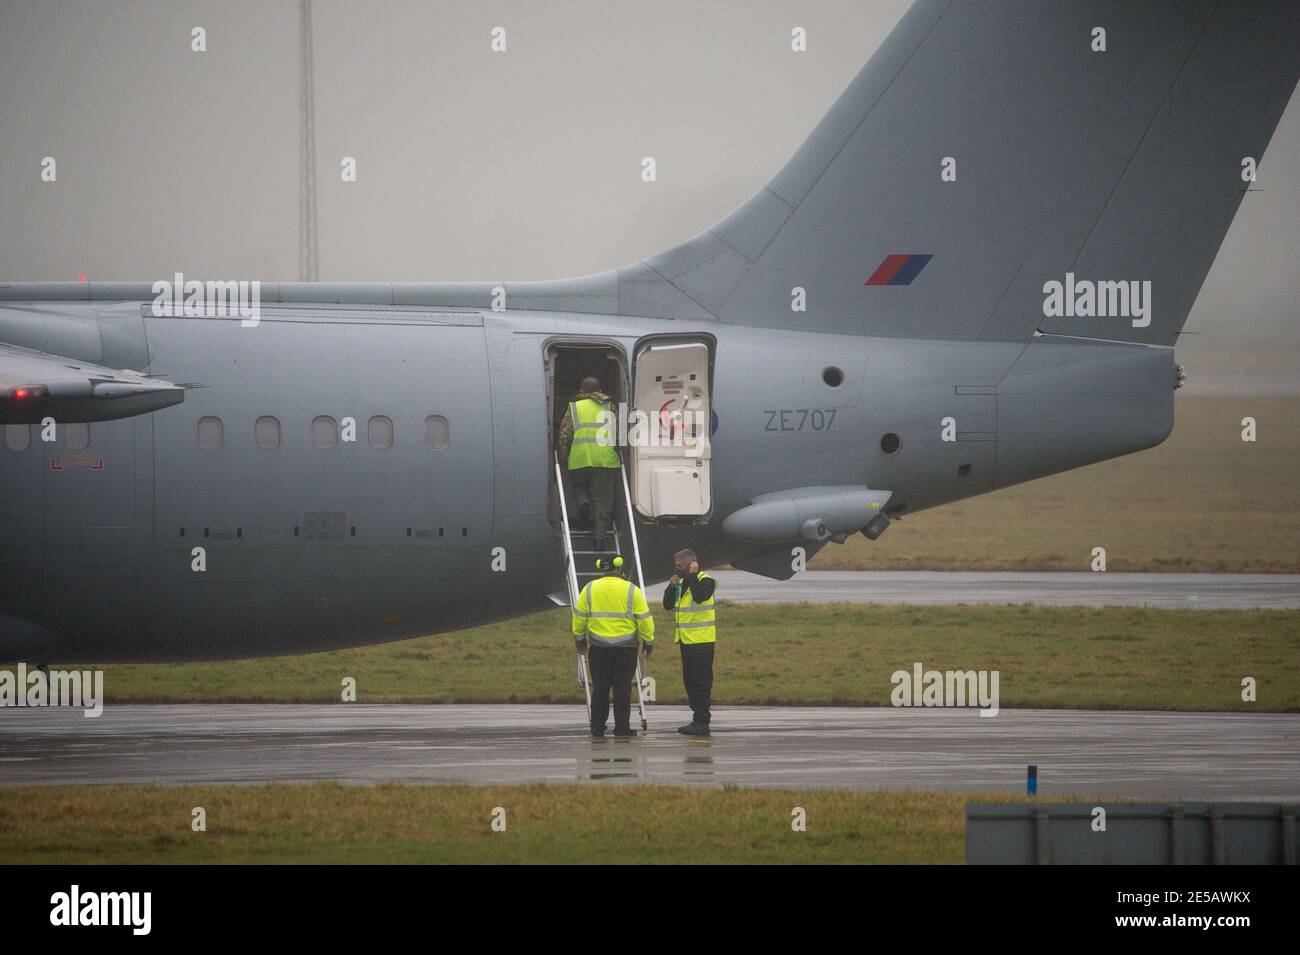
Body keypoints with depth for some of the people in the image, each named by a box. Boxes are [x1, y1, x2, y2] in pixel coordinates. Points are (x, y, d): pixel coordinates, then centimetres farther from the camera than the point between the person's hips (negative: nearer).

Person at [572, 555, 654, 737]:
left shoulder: (589, 590, 1)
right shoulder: (632, 591, -3)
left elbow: (579, 617, 7)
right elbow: (644, 619, -3)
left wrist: (579, 639, 21)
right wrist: (649, 642, 8)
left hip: (598, 647, 2)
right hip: (626, 647, -2)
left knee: (600, 688, 8)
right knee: (622, 688, 3)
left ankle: (597, 727, 8)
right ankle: (622, 727, 2)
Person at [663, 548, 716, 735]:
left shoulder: (706, 581, -8)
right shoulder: (682, 582, 15)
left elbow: (699, 597, -28)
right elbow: (668, 605, 13)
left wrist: (693, 576, -18)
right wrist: (672, 586, -2)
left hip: (701, 640, -9)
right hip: (686, 639, 9)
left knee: (701, 681, -8)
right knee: (689, 680, 12)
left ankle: (702, 722, -9)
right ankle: (698, 718, 18)